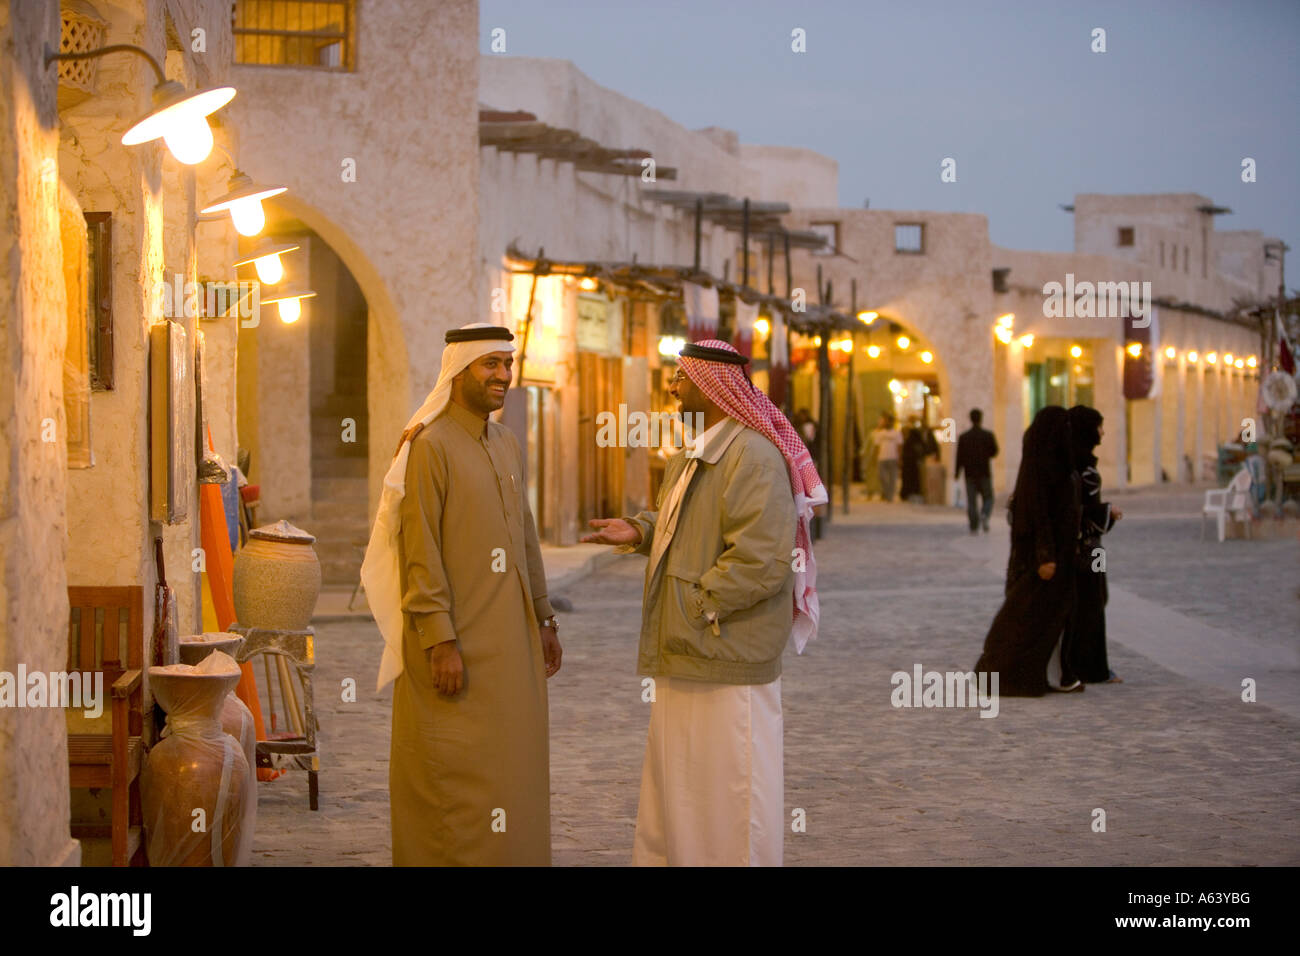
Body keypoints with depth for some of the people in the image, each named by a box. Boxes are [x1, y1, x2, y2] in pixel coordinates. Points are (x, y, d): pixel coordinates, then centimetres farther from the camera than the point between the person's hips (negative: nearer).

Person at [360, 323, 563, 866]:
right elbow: (420, 551, -16)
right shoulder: (430, 446, -11)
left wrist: (543, 617, 16)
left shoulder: (505, 444, 13)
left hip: (510, 636, 8)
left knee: (508, 766, 11)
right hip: (454, 640, -8)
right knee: (455, 774, -3)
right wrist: (440, 640, -20)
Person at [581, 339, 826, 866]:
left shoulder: (754, 456, -19)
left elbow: (762, 561, -25)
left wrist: (698, 605, -19)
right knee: (676, 783, 19)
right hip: (685, 655, 11)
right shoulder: (695, 456, 15)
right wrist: (640, 531, 9)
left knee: (730, 794, -1)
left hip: (727, 661, -11)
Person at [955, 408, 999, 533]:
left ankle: (974, 527, 0)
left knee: (971, 501, 5)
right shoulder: (988, 435, -5)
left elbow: (959, 456, -2)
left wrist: (957, 473, 8)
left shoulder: (963, 437, -3)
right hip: (984, 473, -1)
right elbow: (994, 452, 0)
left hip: (970, 473, 1)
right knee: (987, 498, 10)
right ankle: (984, 514, -18)